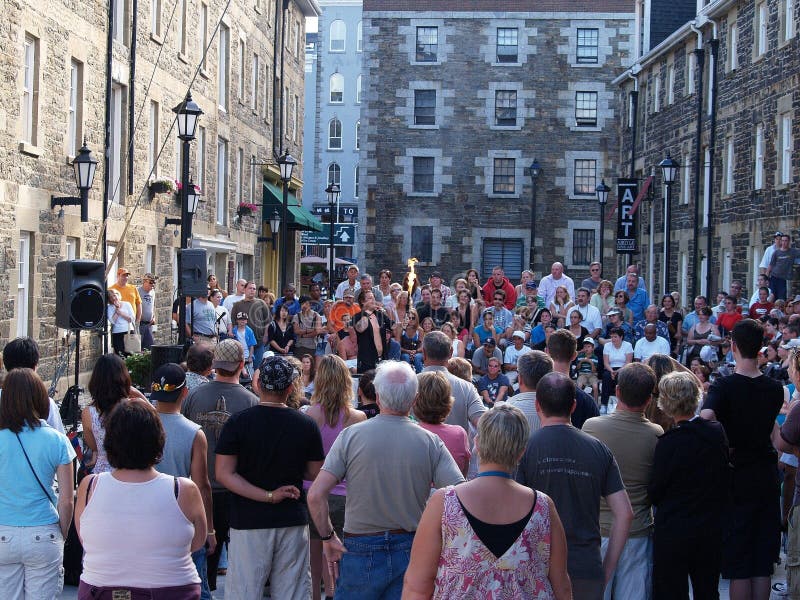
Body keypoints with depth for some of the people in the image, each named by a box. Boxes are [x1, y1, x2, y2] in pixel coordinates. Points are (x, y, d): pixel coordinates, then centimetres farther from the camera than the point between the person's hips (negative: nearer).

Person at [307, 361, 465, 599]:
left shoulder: (351, 435, -7)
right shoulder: (431, 442, -5)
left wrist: (328, 538, 1)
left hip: (360, 549, -1)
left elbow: (316, 495, -12)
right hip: (411, 551, 1)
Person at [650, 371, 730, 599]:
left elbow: (655, 493, -11)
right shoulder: (718, 433, -5)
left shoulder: (669, 442, -20)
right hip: (711, 528, 5)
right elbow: (725, 481, 7)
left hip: (674, 532, -5)